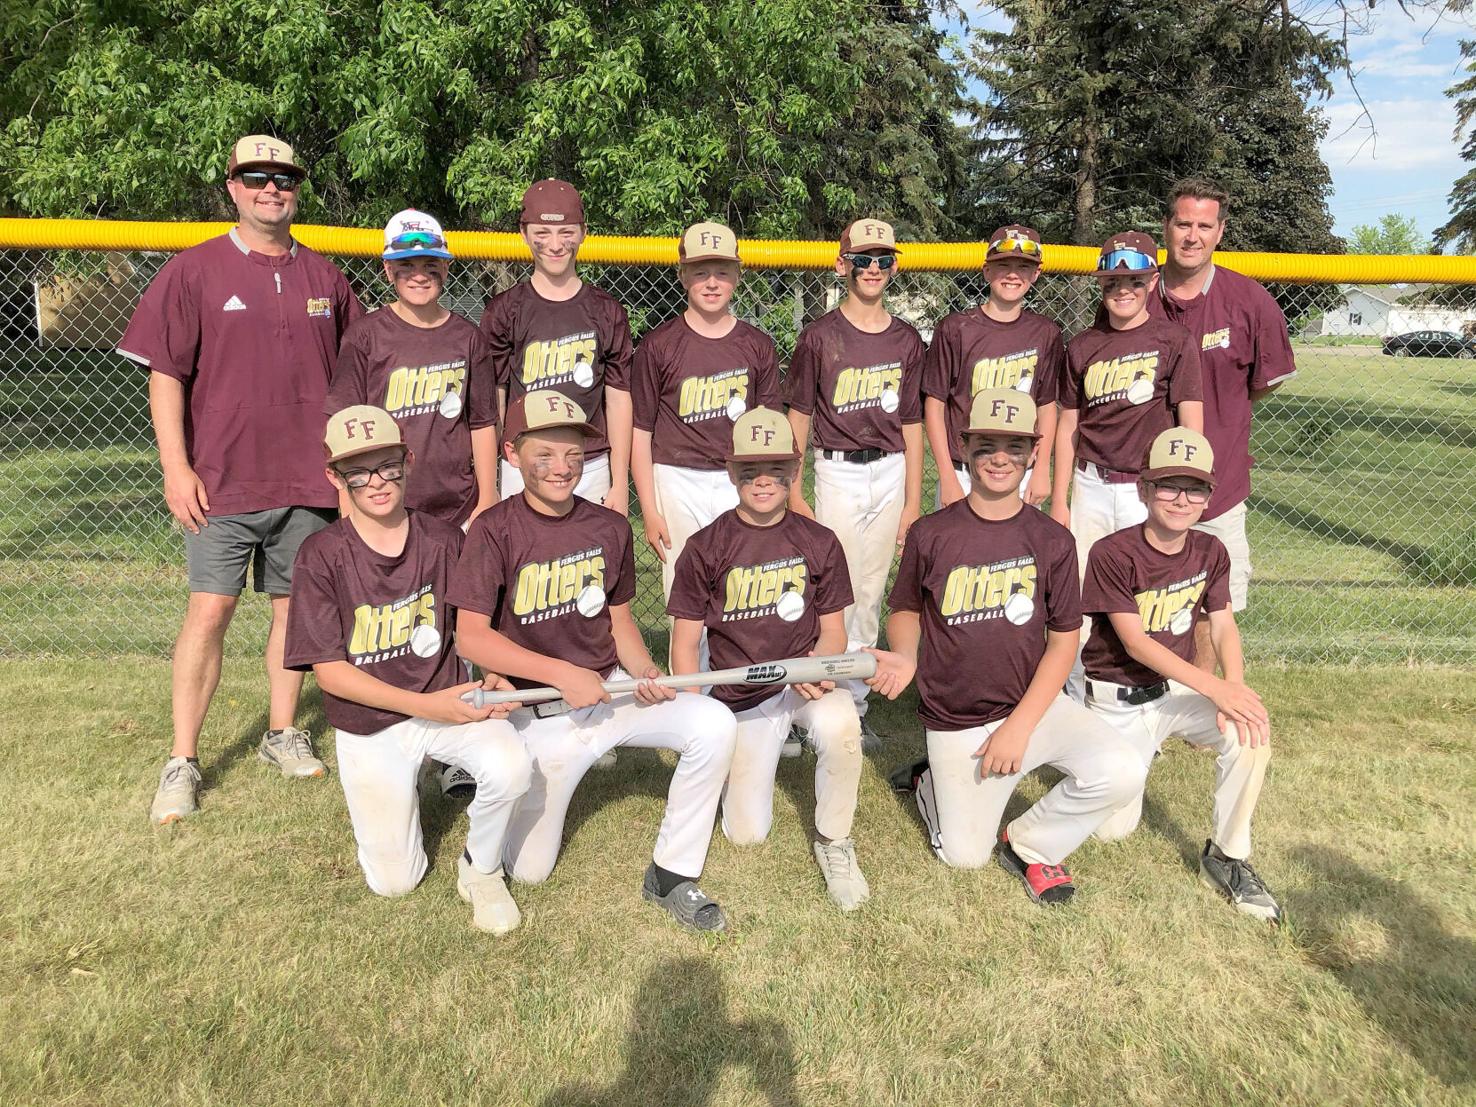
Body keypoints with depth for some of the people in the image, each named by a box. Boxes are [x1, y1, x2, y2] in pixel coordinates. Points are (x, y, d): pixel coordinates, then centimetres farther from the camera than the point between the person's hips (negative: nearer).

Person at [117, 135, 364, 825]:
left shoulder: (325, 278, 10)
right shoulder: (194, 271, 1)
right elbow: (165, 374, -2)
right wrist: (176, 467, -10)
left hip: (307, 480, 3)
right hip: (222, 481, -3)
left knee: (296, 604, 9)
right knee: (210, 609, -4)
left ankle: (282, 733, 25)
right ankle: (183, 763, 6)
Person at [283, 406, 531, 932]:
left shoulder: (443, 538, -5)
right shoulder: (322, 555, -12)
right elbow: (329, 671, -12)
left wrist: (492, 676, -16)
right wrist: (425, 706, -21)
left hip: (450, 699, 1)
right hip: (368, 723, -1)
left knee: (511, 766, -31)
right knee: (395, 881, 0)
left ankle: (480, 869, 0)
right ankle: (391, 790, 32)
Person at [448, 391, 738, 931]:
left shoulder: (610, 527, 0)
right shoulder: (495, 530, -13)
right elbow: (471, 637, -18)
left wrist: (644, 671, -8)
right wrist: (563, 674, -25)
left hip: (611, 691, 3)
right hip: (538, 712, -3)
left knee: (714, 724, -22)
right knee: (529, 870, 4)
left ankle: (671, 874, -6)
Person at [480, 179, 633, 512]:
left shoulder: (607, 311, 5)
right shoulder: (503, 310, 2)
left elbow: (618, 398, 4)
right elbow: (493, 401, 1)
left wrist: (620, 484, 1)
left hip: (593, 470, 1)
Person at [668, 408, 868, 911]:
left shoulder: (819, 543, -3)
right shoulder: (705, 547, -7)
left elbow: (833, 631, 3)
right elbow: (685, 644, -3)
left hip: (806, 680, 0)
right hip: (740, 696, 1)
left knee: (839, 725, -37)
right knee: (746, 833, -5)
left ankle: (833, 841, -9)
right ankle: (753, 755, 30)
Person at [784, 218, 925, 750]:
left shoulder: (906, 340, 7)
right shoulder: (820, 335, -3)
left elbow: (912, 423, 9)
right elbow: (799, 416, -1)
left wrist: (913, 501, 8)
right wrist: (793, 492, -5)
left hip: (891, 472, 4)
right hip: (837, 472, -4)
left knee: (871, 596, 9)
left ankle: (854, 704, 20)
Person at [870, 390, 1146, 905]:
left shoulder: (1052, 540, -5)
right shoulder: (930, 534, -7)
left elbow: (1064, 640, -3)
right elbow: (905, 610, 5)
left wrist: (1019, 725, -12)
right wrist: (904, 657, -18)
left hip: (1035, 704, 1)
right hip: (956, 722, -1)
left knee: (1121, 772, -22)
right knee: (965, 855, 1)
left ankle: (1029, 843, 5)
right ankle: (932, 781, 34)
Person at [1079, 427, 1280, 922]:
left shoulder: (1210, 552, -2)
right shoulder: (1112, 554, -20)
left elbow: (1223, 626, -2)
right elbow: (1134, 642, -22)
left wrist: (1237, 687, -23)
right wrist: (1215, 687, -31)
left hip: (1178, 689, 4)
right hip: (1118, 700, -4)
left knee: (1250, 729, -27)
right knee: (1113, 829, -8)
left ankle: (1227, 858, -7)